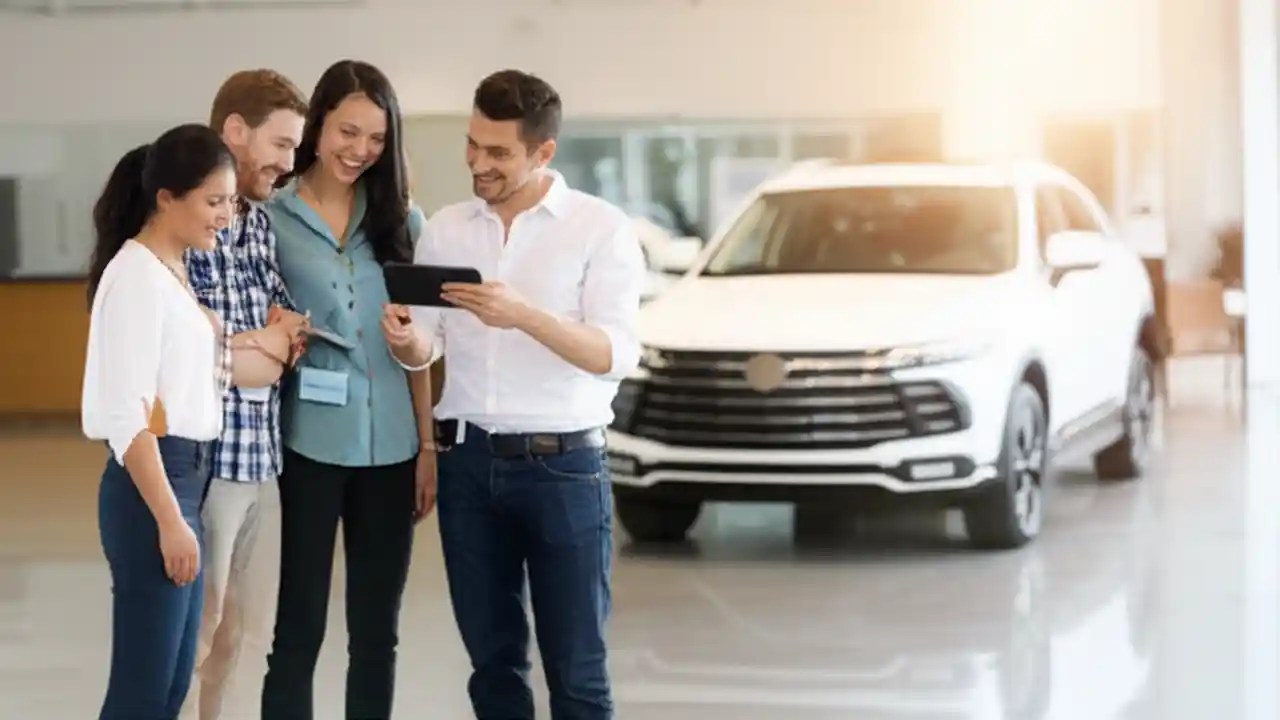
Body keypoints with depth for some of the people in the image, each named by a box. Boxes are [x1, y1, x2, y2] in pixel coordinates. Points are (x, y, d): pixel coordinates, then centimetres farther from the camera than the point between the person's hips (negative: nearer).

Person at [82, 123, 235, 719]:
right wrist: (168, 521, -22)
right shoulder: (136, 276, -15)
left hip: (186, 477, 9)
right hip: (151, 484, -9)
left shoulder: (175, 272, 13)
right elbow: (128, 417, -20)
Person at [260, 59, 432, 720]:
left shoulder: (400, 220, 8)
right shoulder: (272, 218, -1)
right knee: (299, 627, 0)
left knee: (377, 631, 9)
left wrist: (430, 446, 5)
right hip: (310, 443, -3)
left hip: (389, 445, 3)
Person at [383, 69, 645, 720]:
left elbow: (615, 356, -14)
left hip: (562, 465, -4)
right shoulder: (444, 229, 9)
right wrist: (404, 339, -15)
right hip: (468, 462, 4)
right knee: (493, 660, 9)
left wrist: (523, 315, -28)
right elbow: (425, 352, 9)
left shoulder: (600, 227, -5)